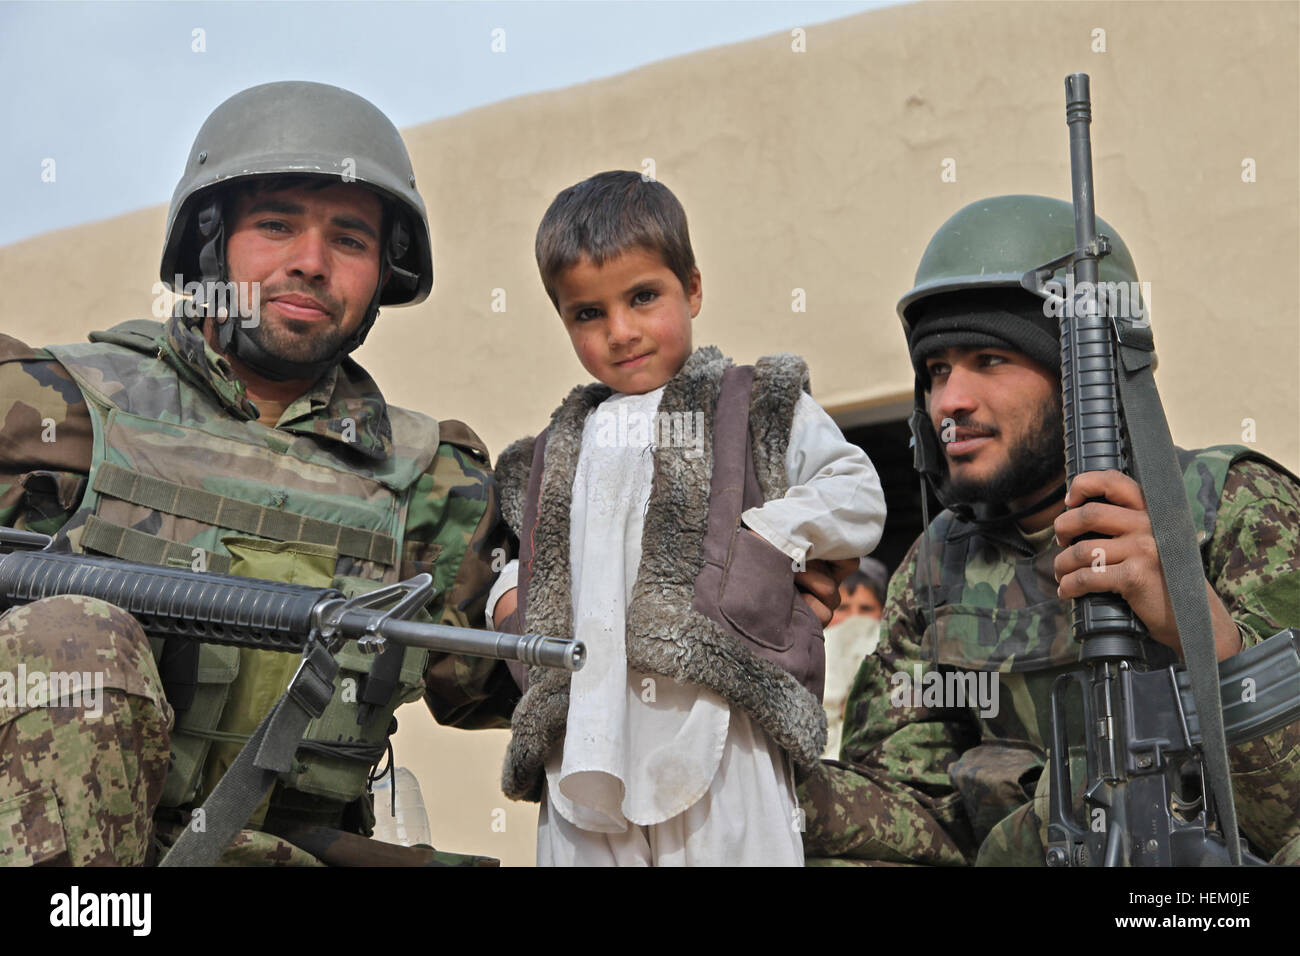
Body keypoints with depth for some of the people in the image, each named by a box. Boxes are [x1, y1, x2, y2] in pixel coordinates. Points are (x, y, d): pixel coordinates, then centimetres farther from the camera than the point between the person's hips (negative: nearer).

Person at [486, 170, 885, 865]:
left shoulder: (760, 407, 11)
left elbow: (859, 497, 5)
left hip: (713, 724, -3)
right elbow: (527, 546, 33)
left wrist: (765, 535, -8)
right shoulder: (560, 448, 22)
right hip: (584, 726, 4)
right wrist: (511, 593, 12)